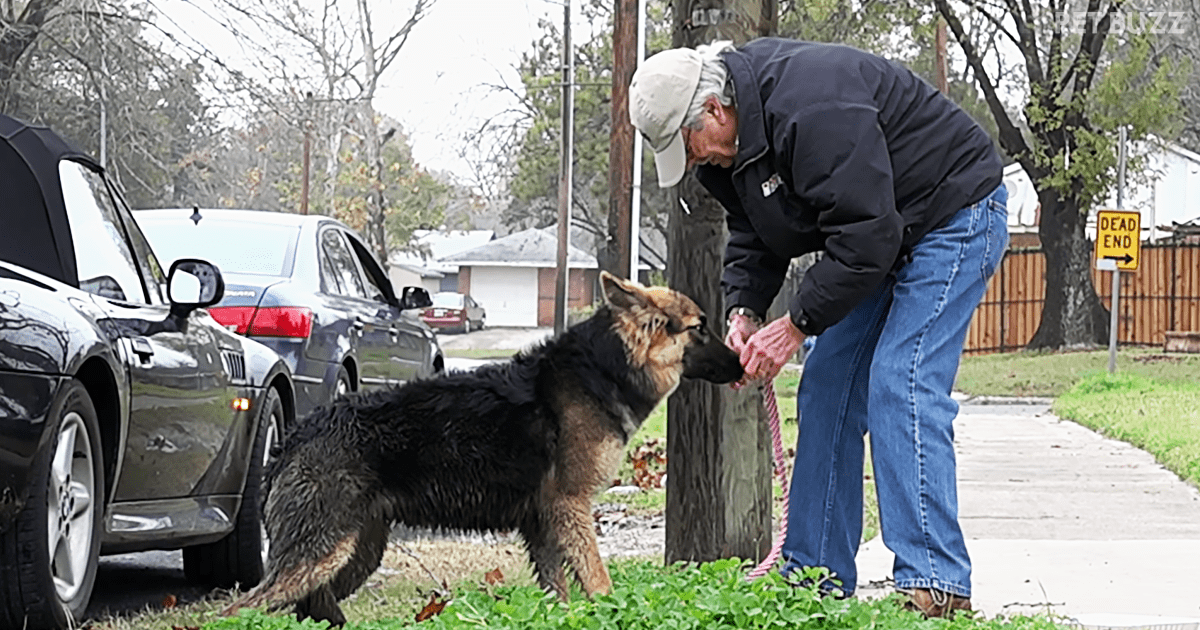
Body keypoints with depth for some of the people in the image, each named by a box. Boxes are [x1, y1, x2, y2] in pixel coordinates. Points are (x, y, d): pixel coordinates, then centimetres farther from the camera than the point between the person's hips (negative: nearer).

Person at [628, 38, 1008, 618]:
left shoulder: (811, 112, -33)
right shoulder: (728, 144, -2)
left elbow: (865, 236, -33)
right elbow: (752, 234, 9)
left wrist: (795, 325, -26)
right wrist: (743, 311, -9)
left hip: (952, 217, -10)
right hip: (878, 237, 10)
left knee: (899, 387, -20)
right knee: (827, 390, 6)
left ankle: (935, 584, -20)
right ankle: (814, 577, 11)